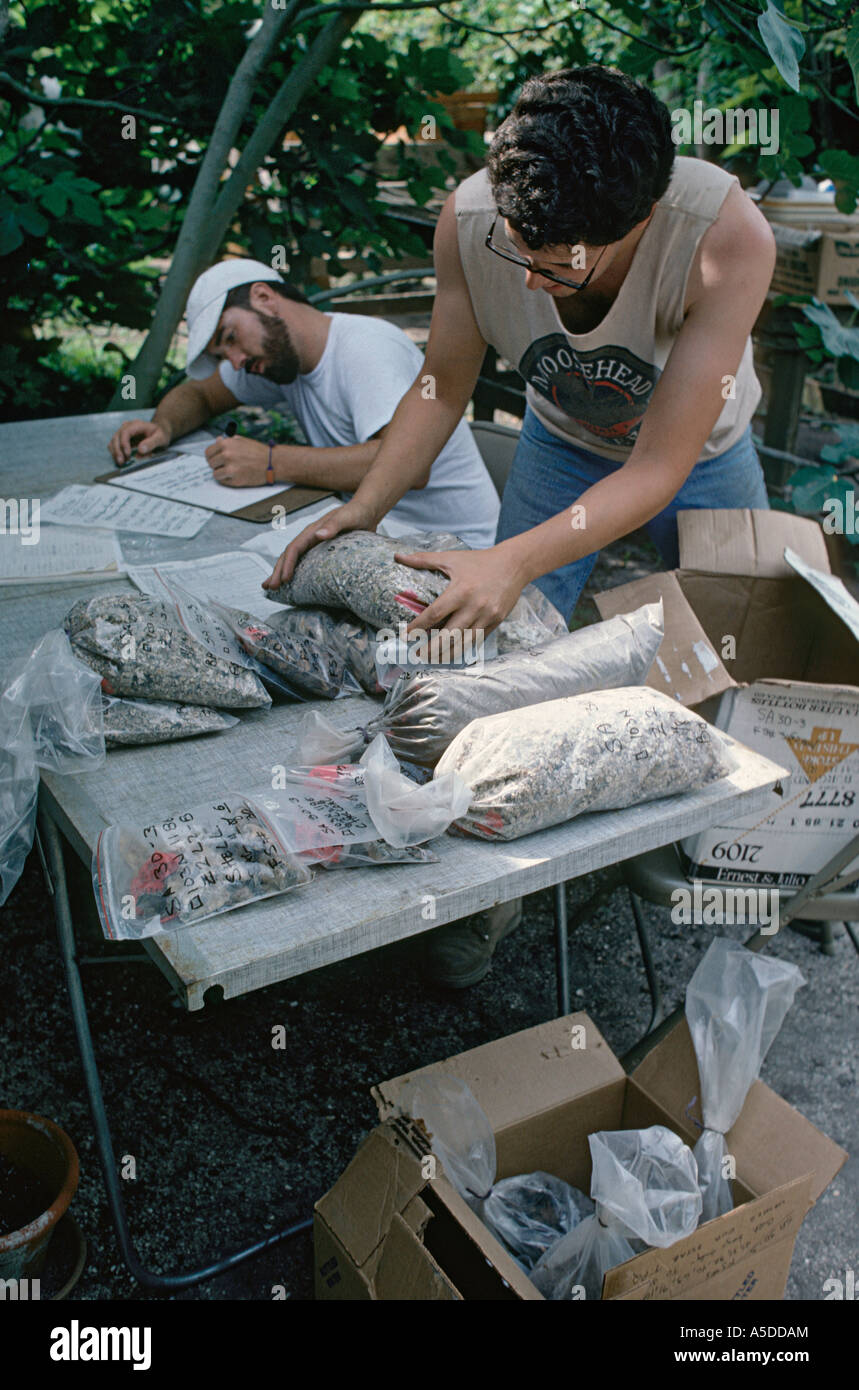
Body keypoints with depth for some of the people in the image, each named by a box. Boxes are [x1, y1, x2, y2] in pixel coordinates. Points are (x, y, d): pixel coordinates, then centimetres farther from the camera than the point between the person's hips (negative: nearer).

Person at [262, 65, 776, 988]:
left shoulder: (728, 236, -39)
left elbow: (660, 470, -38)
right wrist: (364, 507, -29)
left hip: (699, 451, -1)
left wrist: (512, 562, -50)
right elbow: (443, 389, -15)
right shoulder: (470, 218, -30)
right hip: (562, 442, 2)